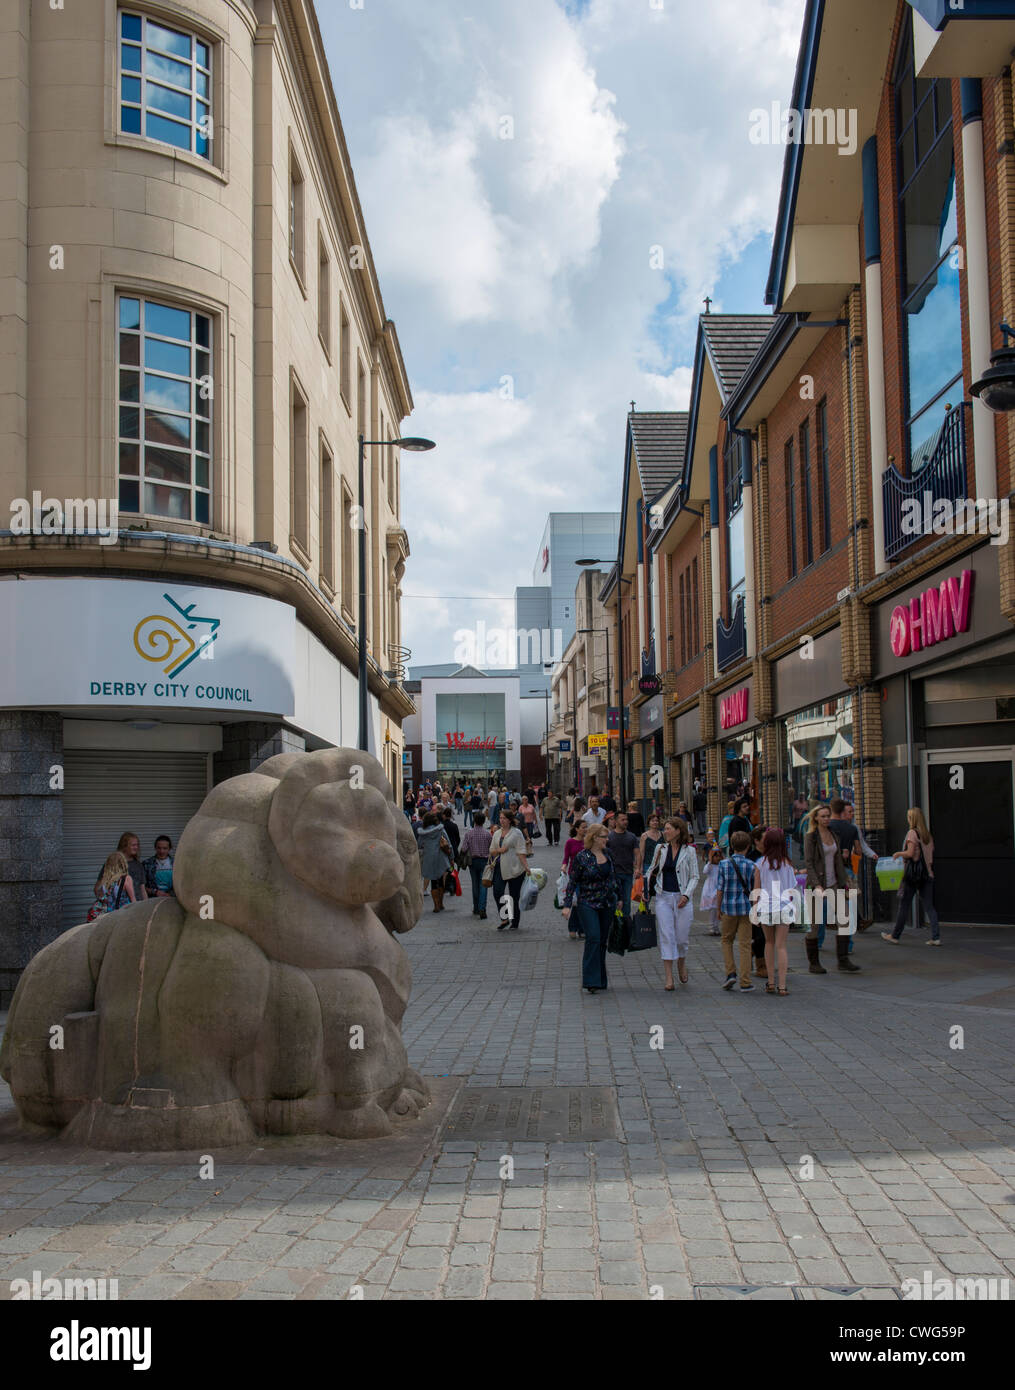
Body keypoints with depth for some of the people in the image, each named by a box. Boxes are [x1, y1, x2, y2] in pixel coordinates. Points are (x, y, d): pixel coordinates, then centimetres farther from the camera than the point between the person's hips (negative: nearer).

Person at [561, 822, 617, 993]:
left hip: (607, 904, 5)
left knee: (603, 941, 8)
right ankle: (591, 981, -17)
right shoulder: (582, 857, -9)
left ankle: (600, 979, 17)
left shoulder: (607, 854, 8)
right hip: (588, 904, -5)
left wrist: (617, 899, 19)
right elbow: (572, 882, -6)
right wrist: (567, 905, -10)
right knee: (593, 939, -17)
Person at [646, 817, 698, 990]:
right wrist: (646, 890, 8)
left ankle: (681, 963, 33)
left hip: (682, 898, -2)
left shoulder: (689, 851, -1)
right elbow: (652, 870, 19)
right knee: (666, 936, -5)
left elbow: (694, 876, 0)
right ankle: (668, 976, -4)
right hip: (663, 897, 2)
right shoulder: (660, 848, 8)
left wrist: (686, 895, -12)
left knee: (681, 936, 3)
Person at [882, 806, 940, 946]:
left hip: (913, 872, -6)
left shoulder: (912, 833, -10)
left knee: (904, 905, 3)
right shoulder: (928, 835, 10)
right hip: (927, 872, 6)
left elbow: (910, 853, -17)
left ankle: (895, 935, 13)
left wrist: (898, 853, -1)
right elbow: (931, 853, 11)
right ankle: (936, 937, -2)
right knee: (929, 906, 6)